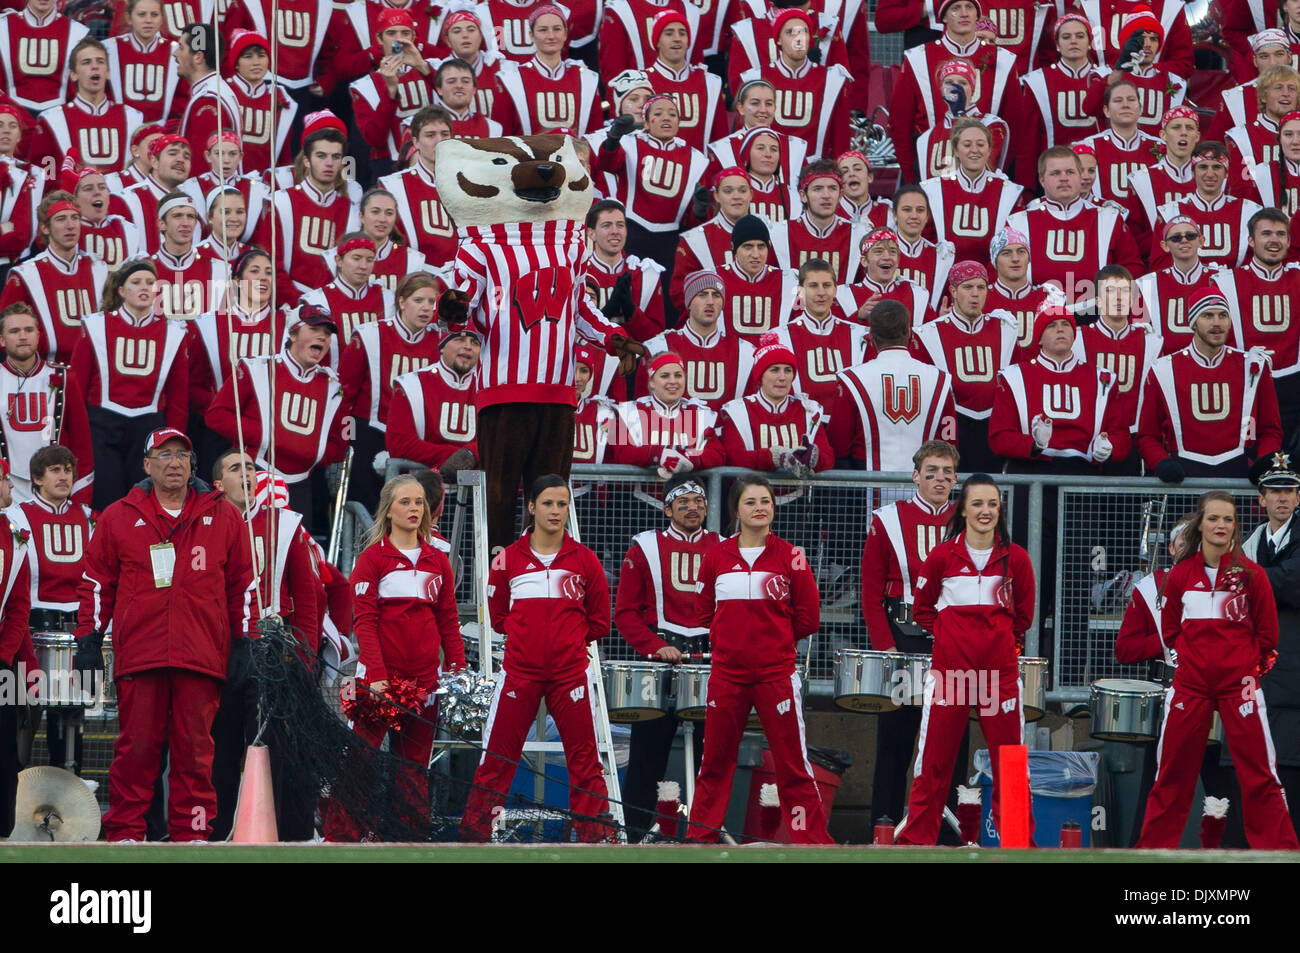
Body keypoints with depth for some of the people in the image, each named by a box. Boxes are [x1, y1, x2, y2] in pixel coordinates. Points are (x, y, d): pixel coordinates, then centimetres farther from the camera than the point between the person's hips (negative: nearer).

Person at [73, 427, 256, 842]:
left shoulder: (223, 518, 11)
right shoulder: (119, 518, 10)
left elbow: (243, 584, 13)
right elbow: (97, 583, 12)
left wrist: (243, 642, 8)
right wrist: (88, 640, 5)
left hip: (201, 658, 0)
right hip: (138, 653, 0)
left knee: (194, 748, 0)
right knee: (136, 746, -2)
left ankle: (192, 833, 4)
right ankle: (124, 832, 2)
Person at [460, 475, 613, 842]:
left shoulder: (584, 559, 4)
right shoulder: (508, 558, 3)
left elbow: (599, 621, 10)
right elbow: (498, 616, 10)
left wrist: (568, 638, 2)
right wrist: (530, 632, 2)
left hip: (570, 671, 0)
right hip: (519, 670, 0)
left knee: (584, 757, 1)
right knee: (497, 755, 0)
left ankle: (596, 835, 8)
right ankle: (474, 832, 7)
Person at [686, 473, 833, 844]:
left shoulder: (789, 556, -1)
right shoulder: (716, 556, 5)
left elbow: (808, 617, 2)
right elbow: (703, 614, 13)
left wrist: (771, 638, 2)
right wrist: (729, 639, 1)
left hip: (776, 673, -2)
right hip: (727, 673, 2)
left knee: (793, 764, -2)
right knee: (715, 761, 9)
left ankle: (813, 841, 2)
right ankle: (699, 838, 18)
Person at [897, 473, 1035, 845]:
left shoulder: (1015, 558, 3)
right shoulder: (942, 556, 2)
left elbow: (1024, 613, 15)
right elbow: (922, 608, 12)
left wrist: (1004, 641, 7)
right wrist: (952, 634, 4)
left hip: (1000, 671, 1)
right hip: (950, 670, 0)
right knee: (935, 758, 1)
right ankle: (916, 838, 6)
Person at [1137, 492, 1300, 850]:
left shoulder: (1250, 574, -2)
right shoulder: (1180, 575, 4)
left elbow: (1267, 633, 5)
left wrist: (1250, 668, 1)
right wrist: (1194, 657, 7)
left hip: (1239, 683, -2)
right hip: (1190, 683, 2)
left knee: (1259, 773, -3)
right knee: (1173, 770, 6)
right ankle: (1152, 847, 14)